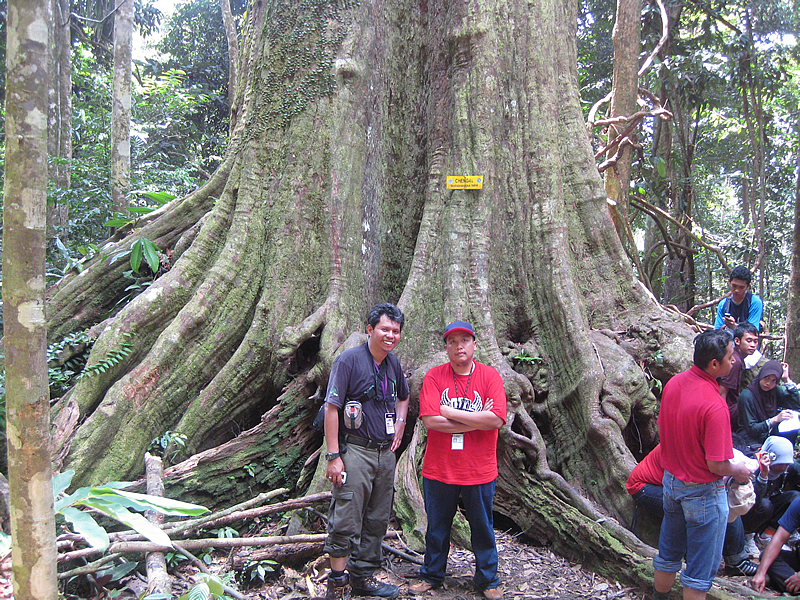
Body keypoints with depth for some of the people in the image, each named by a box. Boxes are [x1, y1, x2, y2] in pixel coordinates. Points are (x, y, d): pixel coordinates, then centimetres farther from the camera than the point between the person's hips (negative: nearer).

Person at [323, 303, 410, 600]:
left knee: (377, 520, 14)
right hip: (355, 451, -7)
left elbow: (403, 397, 31)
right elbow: (331, 408, -14)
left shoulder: (393, 364, 11)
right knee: (346, 522, -6)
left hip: (385, 453, 7)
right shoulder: (349, 360, -10)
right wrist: (333, 456, -18)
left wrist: (400, 424, 13)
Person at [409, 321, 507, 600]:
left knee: (483, 528, 13)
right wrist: (476, 421, -15)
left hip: (479, 471, 0)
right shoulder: (434, 376, -3)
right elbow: (430, 421, -15)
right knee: (437, 527, 15)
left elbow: (496, 420, -17)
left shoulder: (490, 376, -4)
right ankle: (431, 575, 34)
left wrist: (449, 412, -15)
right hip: (439, 469, 0)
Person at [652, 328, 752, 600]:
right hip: (702, 491, -7)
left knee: (668, 556, 24)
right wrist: (739, 471, -4)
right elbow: (716, 465, -24)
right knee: (701, 568, 10)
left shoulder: (673, 383, -7)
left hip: (671, 480, 7)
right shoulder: (714, 406, -30)